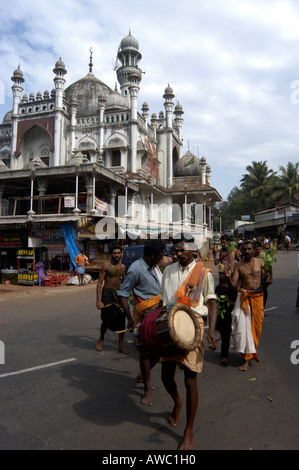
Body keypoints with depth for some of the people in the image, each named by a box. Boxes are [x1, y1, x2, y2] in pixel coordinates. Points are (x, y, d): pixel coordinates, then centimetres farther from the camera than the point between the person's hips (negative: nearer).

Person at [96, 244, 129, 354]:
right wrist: (98, 300, -15)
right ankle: (101, 339, 29)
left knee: (121, 320, 2)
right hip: (107, 293, -4)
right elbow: (100, 282, -9)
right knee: (107, 320, -2)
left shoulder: (123, 267, 9)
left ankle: (121, 346, 14)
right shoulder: (106, 265, -7)